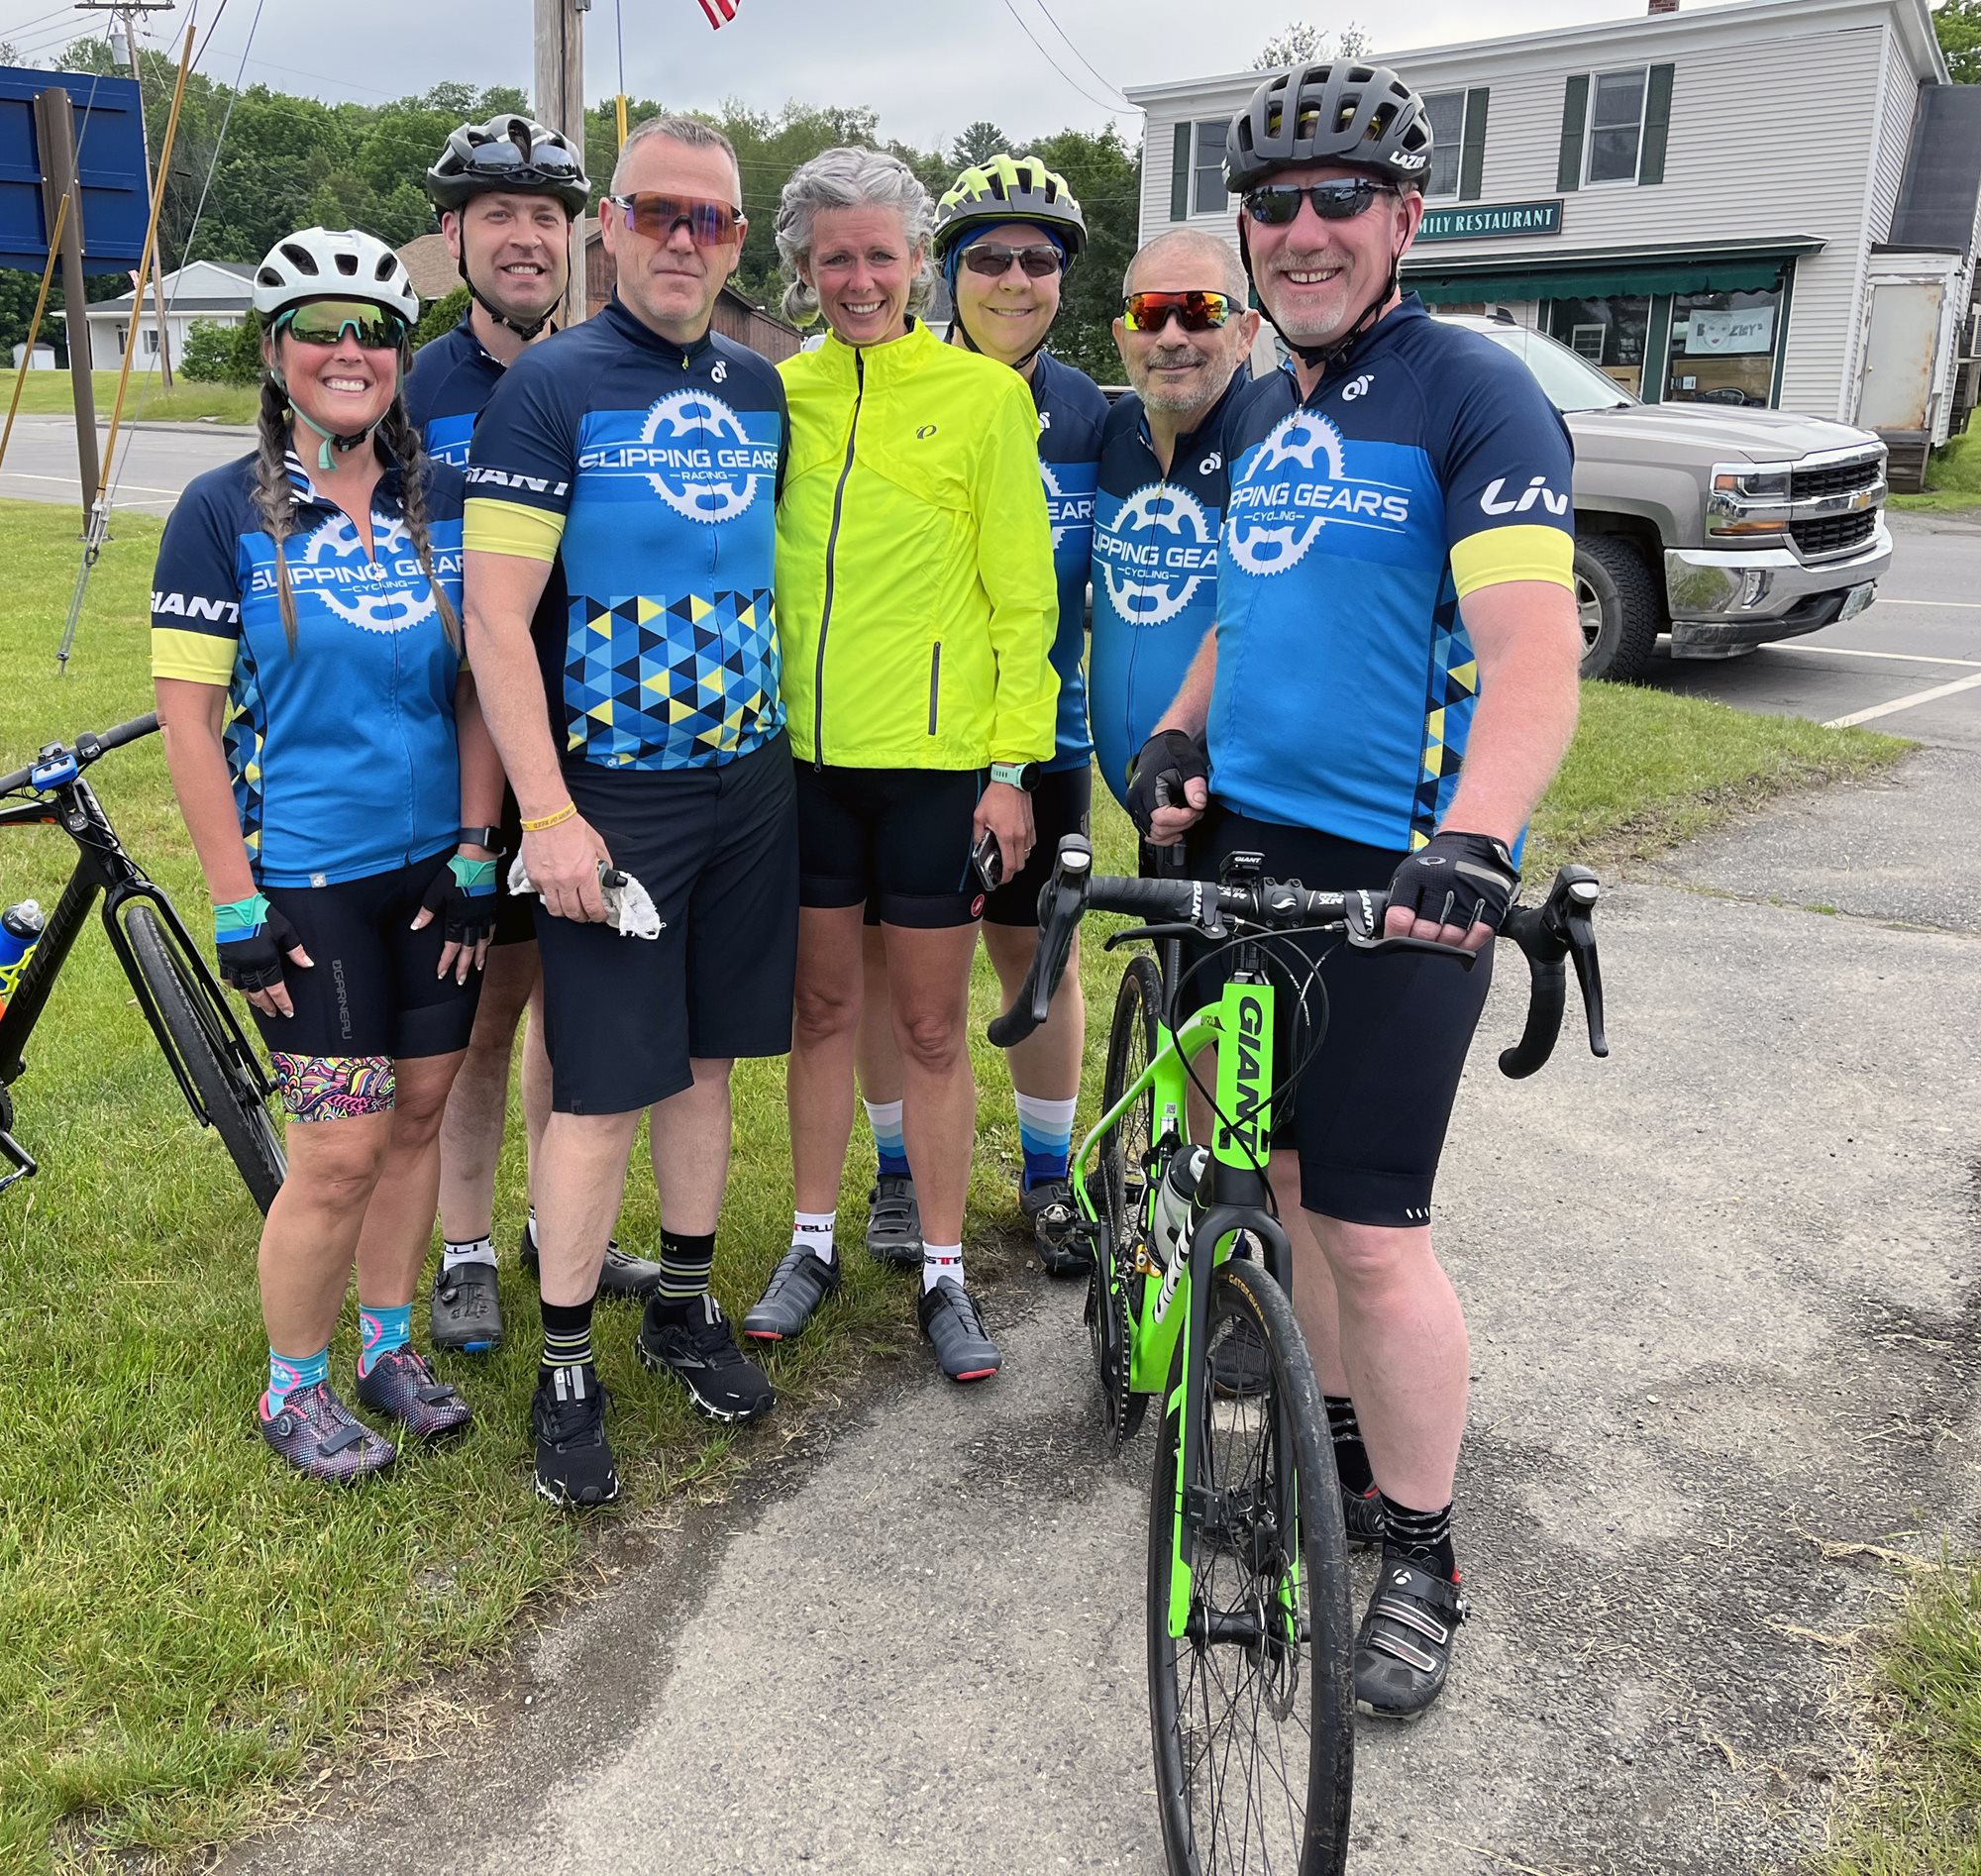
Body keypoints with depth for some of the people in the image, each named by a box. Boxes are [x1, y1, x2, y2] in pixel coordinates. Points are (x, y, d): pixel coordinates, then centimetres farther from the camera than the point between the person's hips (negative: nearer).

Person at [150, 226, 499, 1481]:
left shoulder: (445, 503, 4)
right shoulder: (225, 512, -5)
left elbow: (478, 687, 5)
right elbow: (189, 716, -6)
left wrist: (476, 852, -2)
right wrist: (236, 904, -10)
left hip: (435, 872, 4)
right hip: (306, 882, -3)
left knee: (419, 1115, 11)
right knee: (343, 1151, -4)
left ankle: (390, 1346, 31)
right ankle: (294, 1389, 18)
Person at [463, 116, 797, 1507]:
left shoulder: (759, 391, 10)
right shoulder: (551, 387, -7)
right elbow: (496, 613, -13)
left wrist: (785, 740, 14)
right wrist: (547, 815, -18)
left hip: (749, 781, 5)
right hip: (611, 797, -5)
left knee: (705, 1056, 13)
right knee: (602, 1085, -1)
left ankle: (687, 1304, 29)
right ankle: (567, 1367, 13)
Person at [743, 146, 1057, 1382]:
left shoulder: (983, 394, -3)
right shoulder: (780, 395, 6)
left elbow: (1023, 595, -4)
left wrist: (1015, 766, -8)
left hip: (934, 759, -3)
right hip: (803, 751, 3)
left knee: (932, 1027, 6)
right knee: (823, 1008, 14)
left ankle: (944, 1273, 20)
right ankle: (815, 1244, 29)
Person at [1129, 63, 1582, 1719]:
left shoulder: (1473, 396, -9)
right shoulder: (1267, 415, 14)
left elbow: (1534, 658, -20)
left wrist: (1473, 841, -36)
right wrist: (1180, 732, 6)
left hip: (1390, 876, -7)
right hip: (1243, 842, 7)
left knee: (1373, 1228, -5)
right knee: (1286, 1171, 14)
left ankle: (1420, 1557, 13)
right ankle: (1340, 1435, 34)